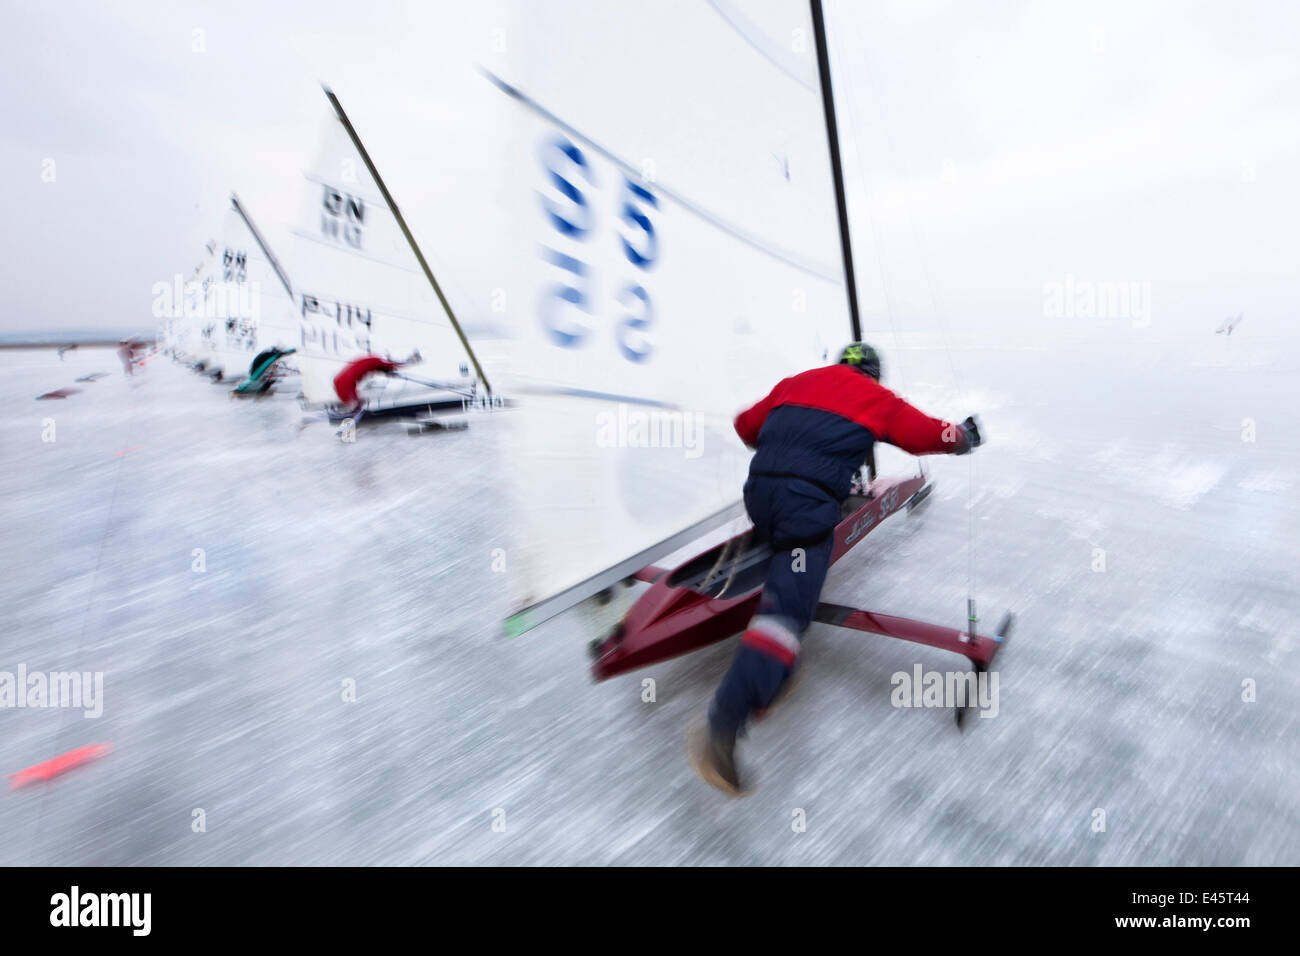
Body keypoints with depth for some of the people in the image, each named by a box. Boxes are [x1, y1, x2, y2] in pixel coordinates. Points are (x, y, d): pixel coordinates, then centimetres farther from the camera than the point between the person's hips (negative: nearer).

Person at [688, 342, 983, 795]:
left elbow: (746, 425, 31)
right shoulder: (879, 399, 18)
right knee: (789, 605, -15)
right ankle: (723, 724, -29)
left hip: (758, 487, 6)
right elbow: (933, 435, 22)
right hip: (808, 499, -5)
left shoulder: (794, 383, 27)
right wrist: (965, 433, 44)